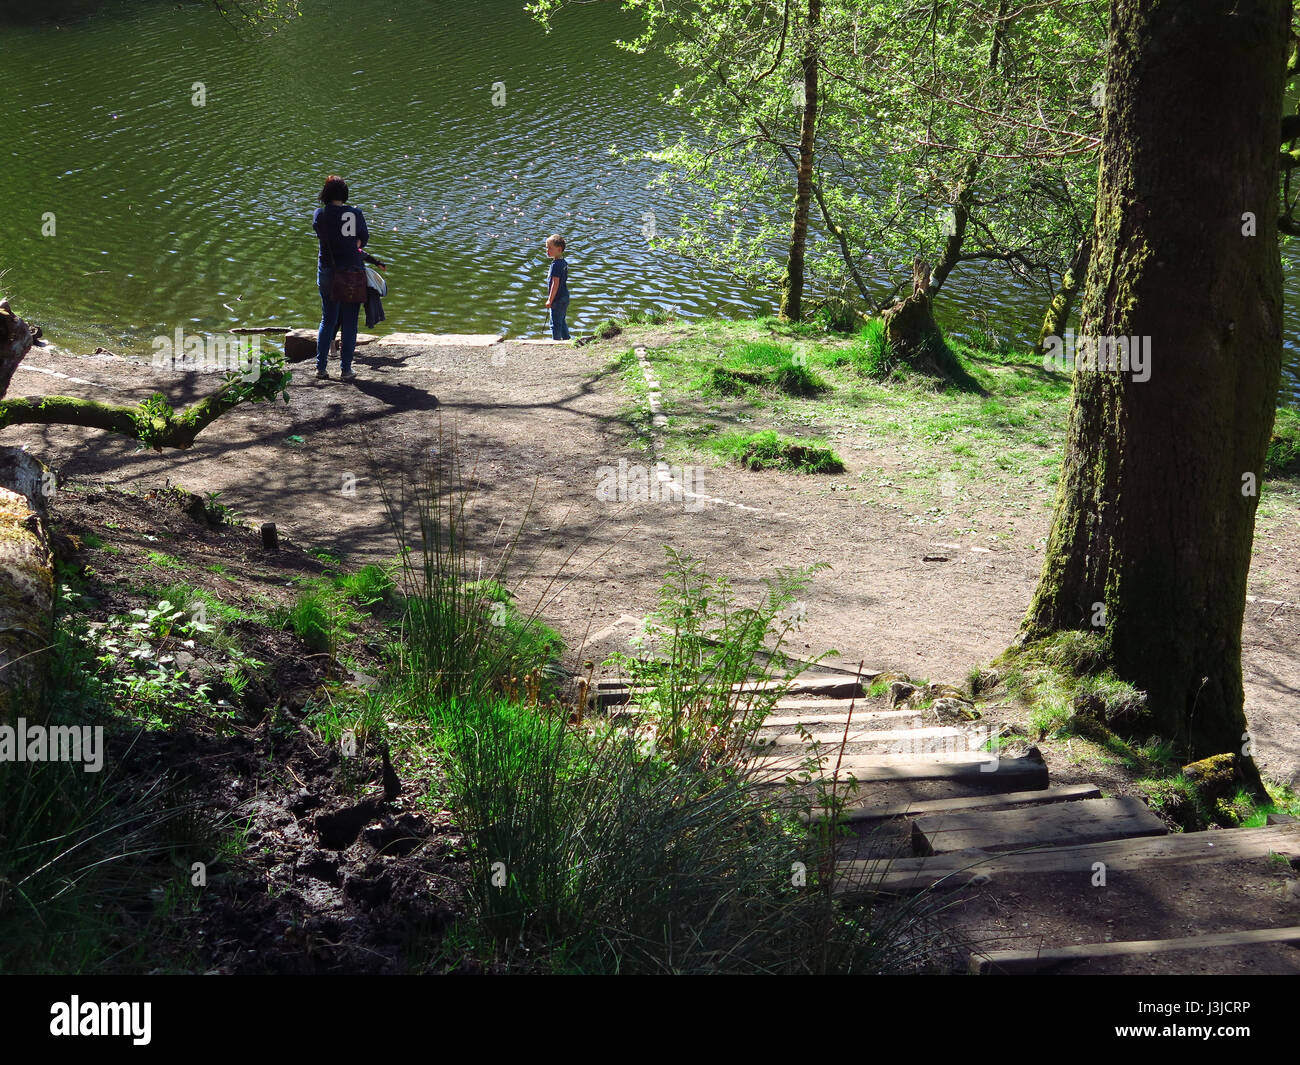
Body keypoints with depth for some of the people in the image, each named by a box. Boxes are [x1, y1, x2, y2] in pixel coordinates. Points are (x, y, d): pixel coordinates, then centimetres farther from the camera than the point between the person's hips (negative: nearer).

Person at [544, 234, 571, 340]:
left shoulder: (555, 264, -19)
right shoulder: (564, 263, 10)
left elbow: (555, 284, -22)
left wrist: (550, 300, -17)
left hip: (558, 299, -10)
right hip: (565, 298, 10)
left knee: (555, 324, -1)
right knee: (562, 322, 20)